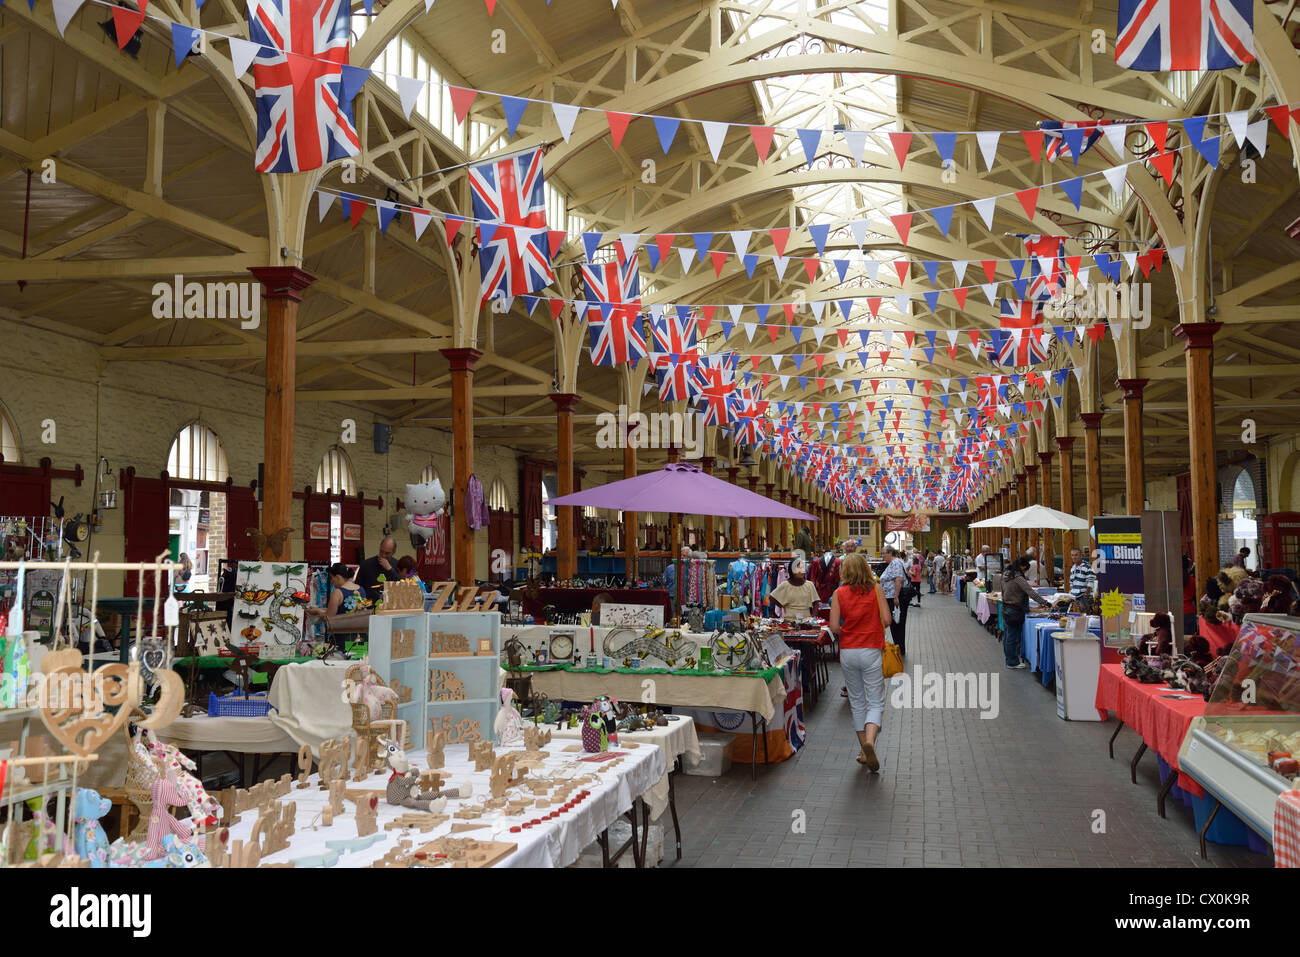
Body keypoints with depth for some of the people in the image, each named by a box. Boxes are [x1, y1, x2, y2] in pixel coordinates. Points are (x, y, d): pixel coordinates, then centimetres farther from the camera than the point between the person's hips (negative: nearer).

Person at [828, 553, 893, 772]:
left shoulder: (839, 593, -2)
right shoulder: (876, 589, -3)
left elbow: (834, 627, -6)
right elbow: (887, 620, -6)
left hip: (847, 653, 2)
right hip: (871, 651, -1)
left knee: (857, 702, 14)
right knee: (875, 702, 3)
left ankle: (865, 752, 18)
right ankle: (870, 742, -23)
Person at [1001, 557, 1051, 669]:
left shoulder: (1006, 576, 7)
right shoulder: (1018, 578, -21)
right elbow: (1031, 592, -23)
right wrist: (1044, 603, -20)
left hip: (1005, 608, 9)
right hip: (1014, 611, -9)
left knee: (1008, 634, 19)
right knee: (1013, 636, 0)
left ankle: (1008, 655, 31)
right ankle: (1012, 662, 7)